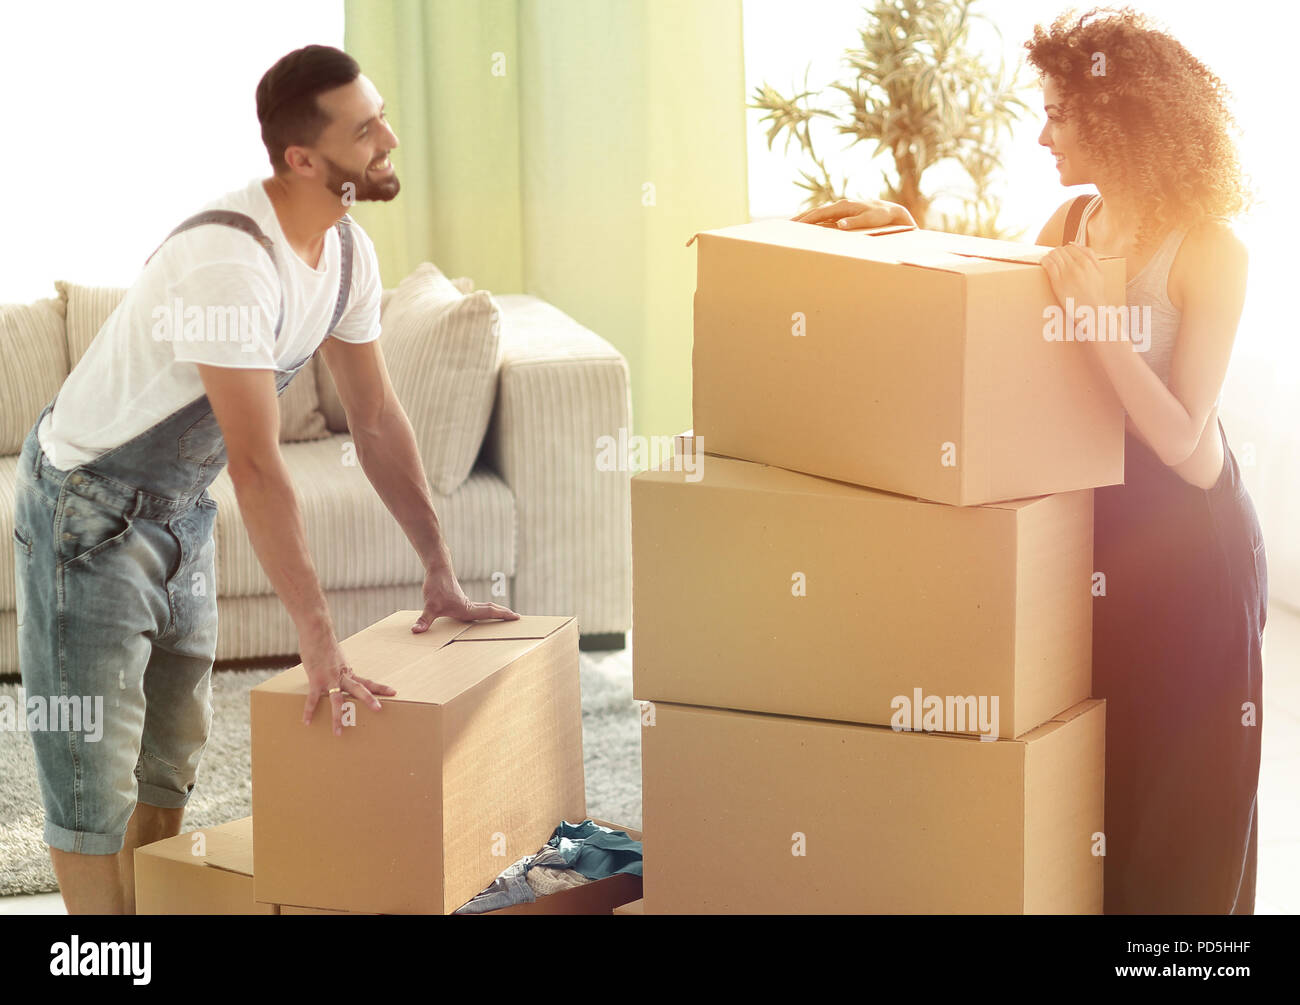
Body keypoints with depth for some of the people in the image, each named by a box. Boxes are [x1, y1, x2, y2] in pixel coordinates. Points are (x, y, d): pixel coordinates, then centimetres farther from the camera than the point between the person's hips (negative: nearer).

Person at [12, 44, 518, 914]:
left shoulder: (347, 253, -5)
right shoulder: (229, 259, -33)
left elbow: (377, 418, 3)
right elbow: (258, 462, -37)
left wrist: (442, 572, 0)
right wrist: (319, 642, -38)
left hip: (182, 508, 9)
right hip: (90, 507, -9)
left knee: (173, 754, 16)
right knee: (95, 774, -4)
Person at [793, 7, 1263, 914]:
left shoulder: (1209, 252, -16)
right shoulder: (1076, 221, 3)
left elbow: (1186, 447, -21)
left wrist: (1097, 322, -29)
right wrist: (906, 234, 2)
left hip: (1188, 551, -6)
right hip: (1095, 532, 6)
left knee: (1178, 806, 5)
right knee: (1090, 787, 14)